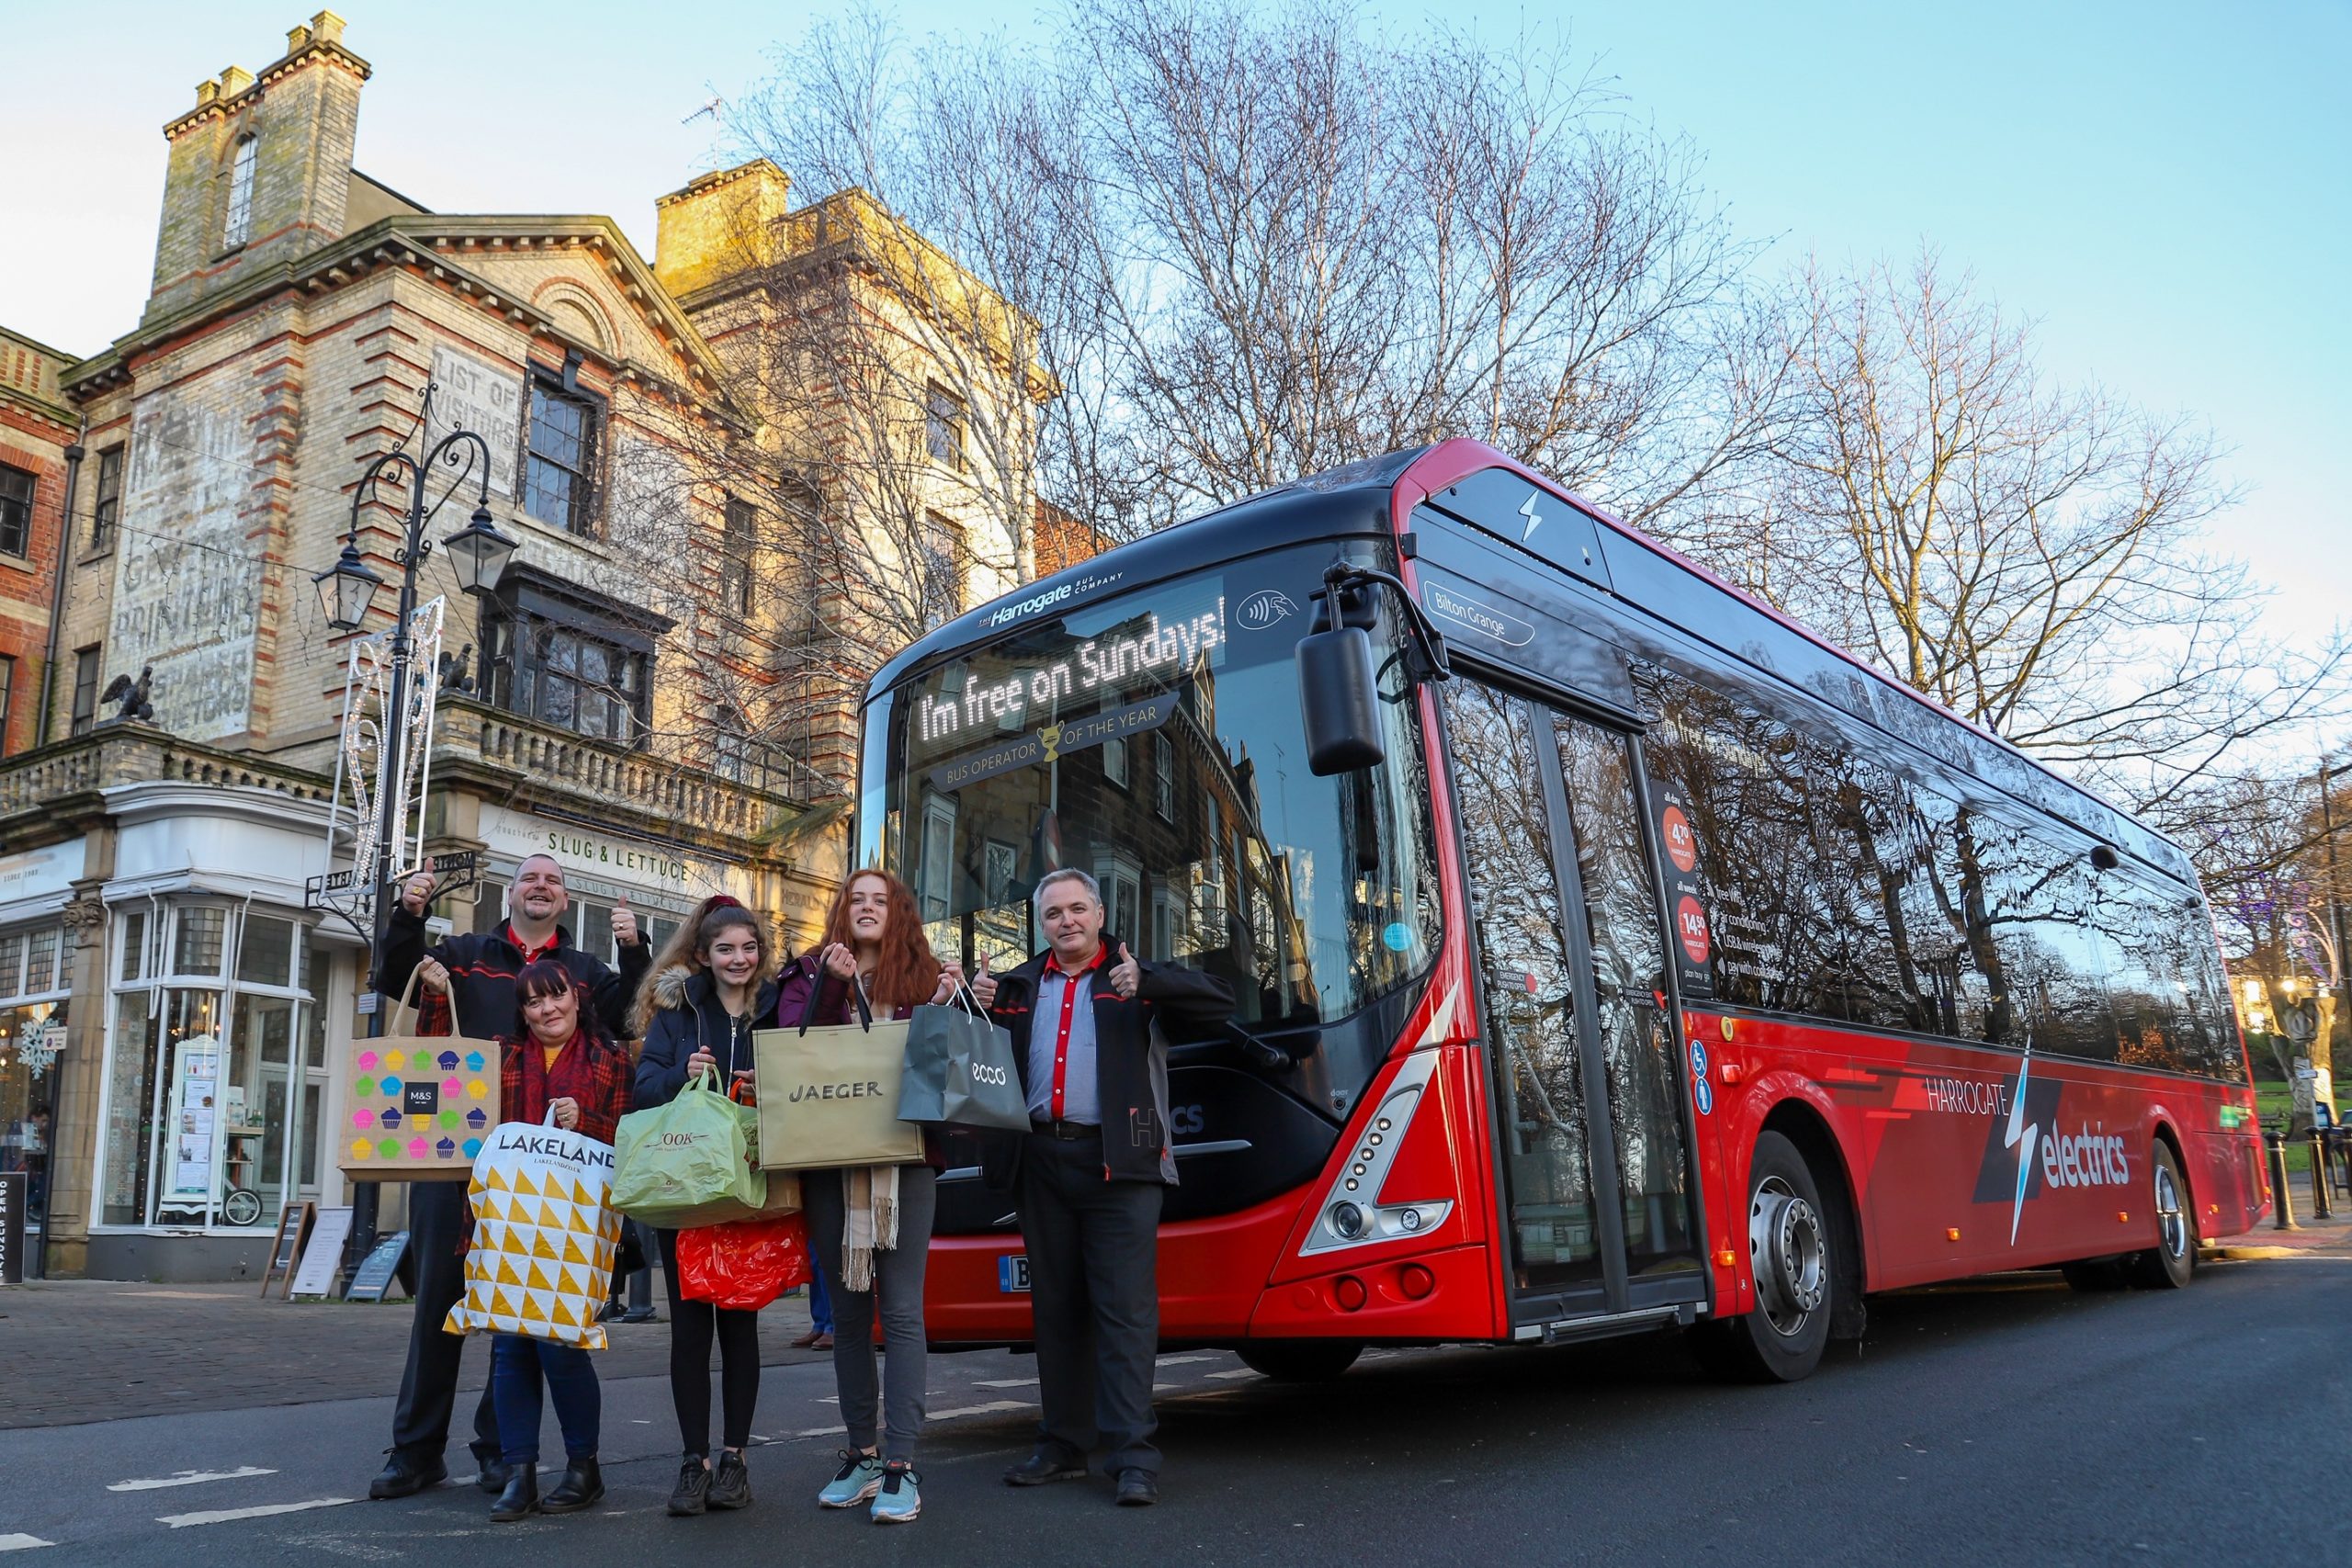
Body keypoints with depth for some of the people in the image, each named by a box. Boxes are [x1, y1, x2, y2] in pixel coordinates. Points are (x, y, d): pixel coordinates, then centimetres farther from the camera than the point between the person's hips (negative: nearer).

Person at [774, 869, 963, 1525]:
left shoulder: (923, 975, 10)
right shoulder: (810, 972, 11)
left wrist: (942, 1008, -7)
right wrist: (829, 985, -14)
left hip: (906, 1158, -2)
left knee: (901, 1310, -6)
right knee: (847, 1309, 10)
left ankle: (900, 1466, -3)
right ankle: (860, 1454, 21)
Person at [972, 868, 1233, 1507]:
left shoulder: (1138, 979, 4)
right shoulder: (1019, 986, 16)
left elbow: (1219, 1002, -8)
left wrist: (1146, 981, -21)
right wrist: (980, 1010, -3)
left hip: (1118, 1163, -4)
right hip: (1040, 1161, 5)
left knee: (1125, 1306, -7)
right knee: (1056, 1309, 11)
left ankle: (1134, 1454, -4)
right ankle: (1064, 1446, 21)